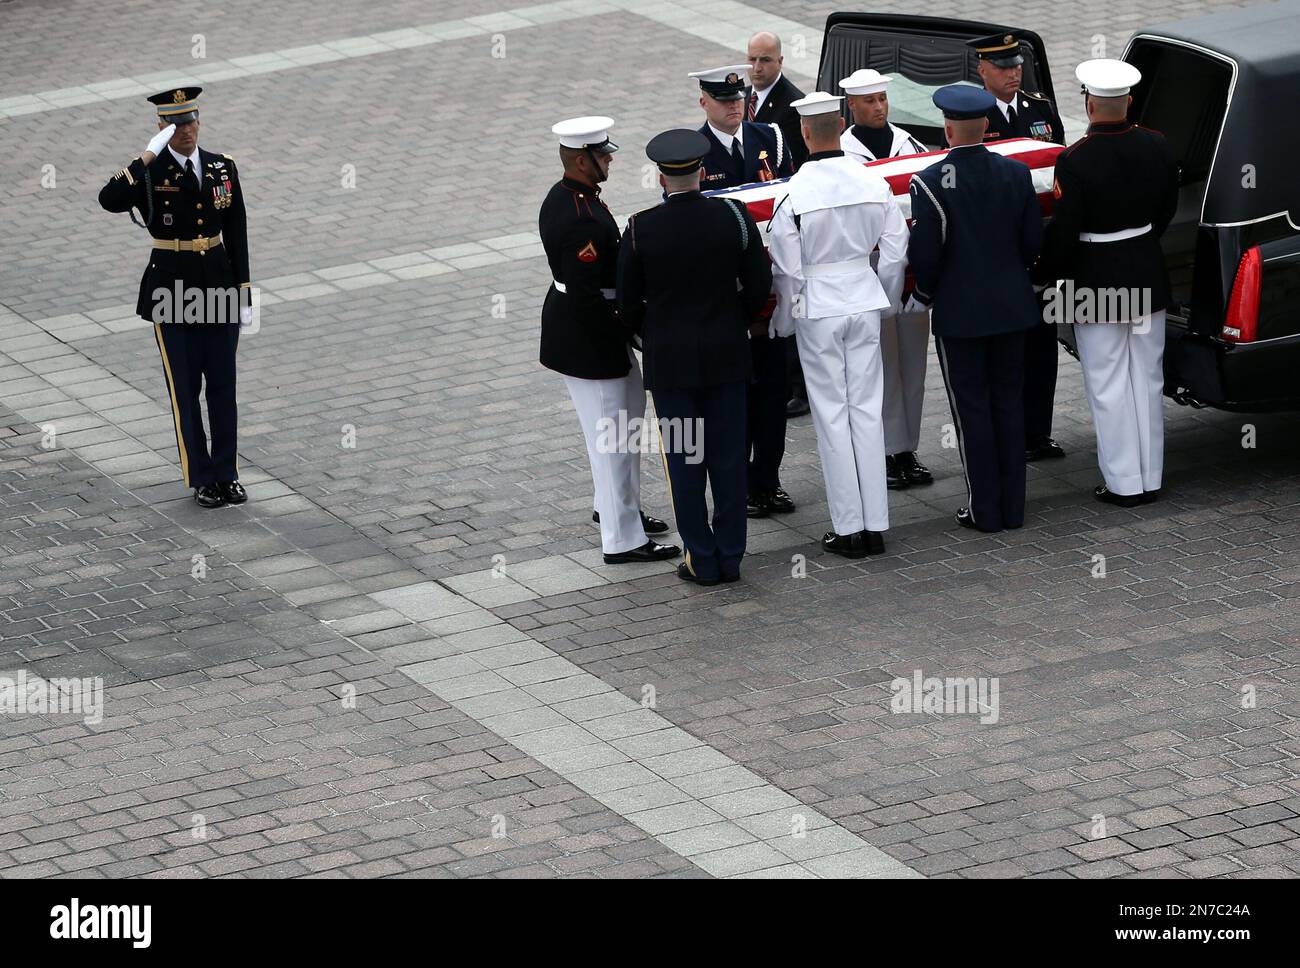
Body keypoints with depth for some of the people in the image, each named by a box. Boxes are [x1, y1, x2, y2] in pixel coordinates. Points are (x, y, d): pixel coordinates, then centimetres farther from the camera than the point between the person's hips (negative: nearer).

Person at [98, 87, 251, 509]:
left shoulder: (223, 167, 4)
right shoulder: (149, 172, -6)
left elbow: (237, 235, 8)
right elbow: (109, 200, -27)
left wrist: (244, 292, 5)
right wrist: (149, 156, -28)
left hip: (220, 283, 3)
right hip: (172, 288, -3)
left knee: (223, 385, 7)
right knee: (185, 389, 3)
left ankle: (227, 474, 16)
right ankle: (202, 479, 12)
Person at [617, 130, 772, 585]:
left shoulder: (641, 228, -12)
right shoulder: (734, 217, -8)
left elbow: (628, 302, -4)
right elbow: (759, 286, -1)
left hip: (669, 359, -2)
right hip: (727, 356, 2)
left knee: (685, 462, 6)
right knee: (729, 456, 9)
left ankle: (702, 560, 9)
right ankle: (730, 556, 14)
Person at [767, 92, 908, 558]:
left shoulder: (795, 193, -15)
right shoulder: (874, 183, -4)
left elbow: (787, 269, -9)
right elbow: (896, 252, 4)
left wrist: (785, 320, 6)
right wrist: (885, 300, 19)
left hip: (817, 308, -3)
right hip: (864, 301, 3)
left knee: (832, 414, 4)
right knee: (867, 409, 9)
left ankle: (848, 527, 6)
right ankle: (875, 524, 11)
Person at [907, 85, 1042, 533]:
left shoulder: (930, 182, -15)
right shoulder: (1015, 173, -2)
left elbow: (924, 253, -13)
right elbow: (1033, 240, 4)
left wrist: (926, 293, 6)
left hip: (959, 312, -4)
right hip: (1013, 307, 4)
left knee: (972, 408, 3)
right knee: (1008, 400, 12)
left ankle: (984, 508, 6)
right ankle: (1011, 505, 15)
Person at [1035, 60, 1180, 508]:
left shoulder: (1075, 161, -21)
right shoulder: (1157, 147, -4)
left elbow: (1062, 231, -17)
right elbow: (1166, 210, 9)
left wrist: (1047, 275, 0)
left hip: (1096, 283, -5)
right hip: (1147, 277, 5)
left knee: (1109, 386, 4)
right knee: (1147, 381, 14)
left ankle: (1124, 482, 8)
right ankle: (1150, 478, 20)